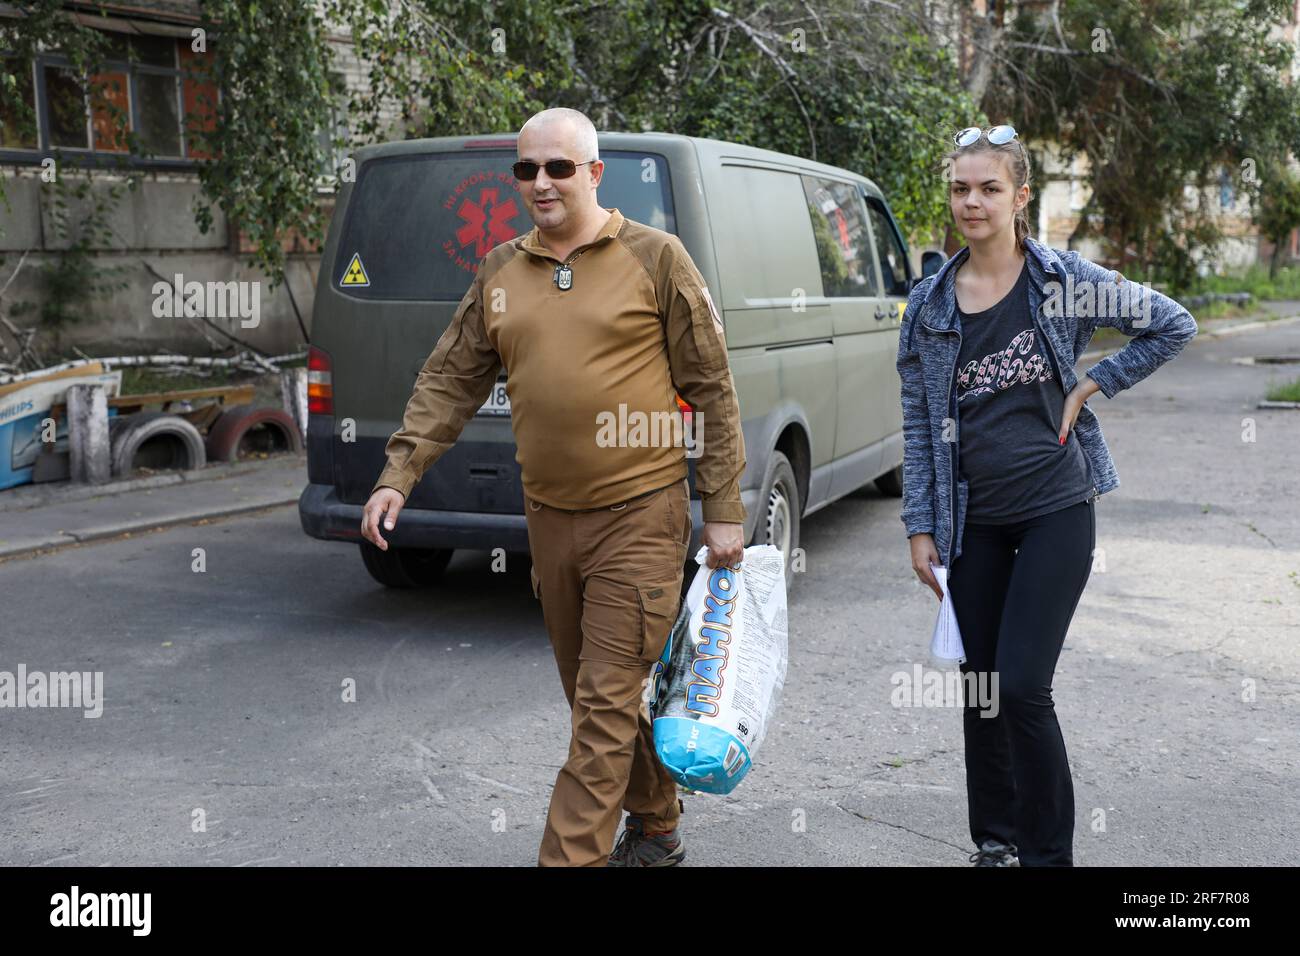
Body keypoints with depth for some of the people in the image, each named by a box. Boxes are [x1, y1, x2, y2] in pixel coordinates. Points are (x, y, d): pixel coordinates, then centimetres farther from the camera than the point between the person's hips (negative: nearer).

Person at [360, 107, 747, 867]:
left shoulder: (654, 257, -5)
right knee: (599, 694, 16)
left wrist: (723, 508, -5)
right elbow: (449, 382, 10)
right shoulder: (499, 273, 8)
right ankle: (656, 831, 36)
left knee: (606, 701, -4)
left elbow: (711, 387, -4)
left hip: (640, 516, -5)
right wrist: (399, 476, 0)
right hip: (550, 517, 6)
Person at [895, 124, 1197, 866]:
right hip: (971, 520, 3)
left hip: (1055, 511, -3)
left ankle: (1048, 851, 11)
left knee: (1022, 686, -8)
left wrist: (1091, 387, -6)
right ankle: (996, 840, 27)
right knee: (979, 688, 9)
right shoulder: (930, 303, 3)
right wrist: (920, 526, 2)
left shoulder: (1065, 280, -3)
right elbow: (919, 424, 6)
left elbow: (1174, 325, 5)